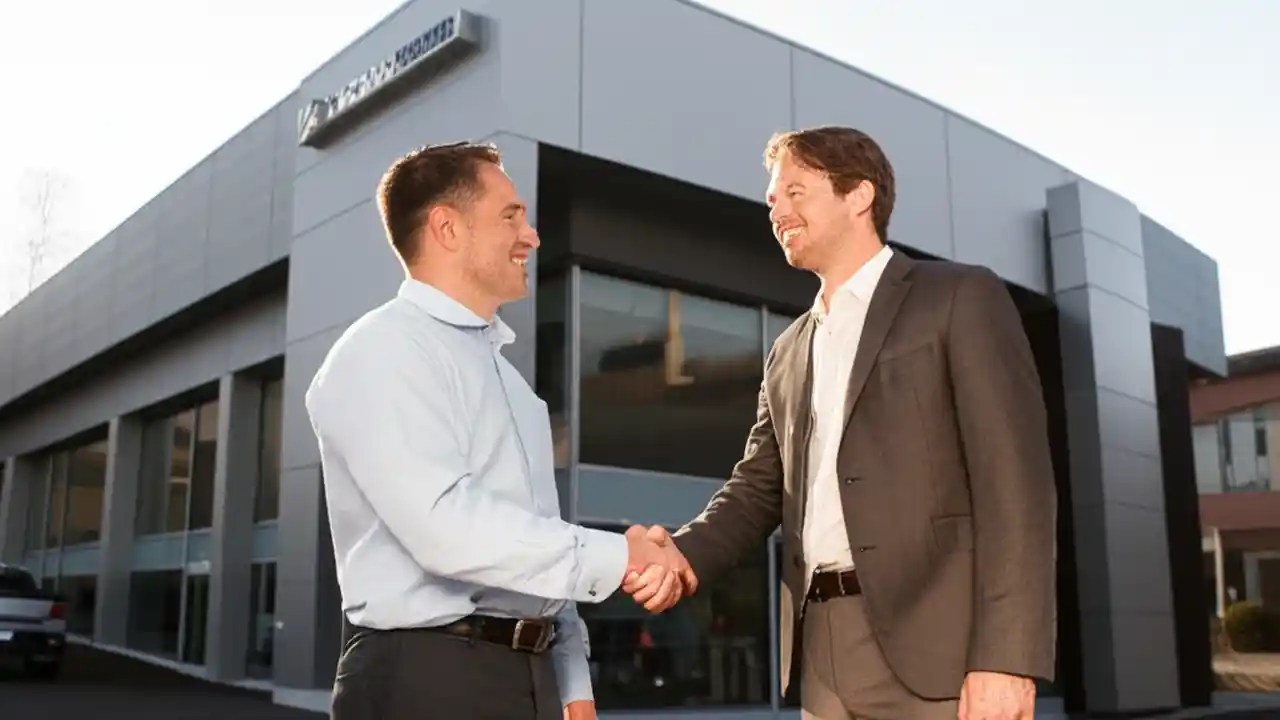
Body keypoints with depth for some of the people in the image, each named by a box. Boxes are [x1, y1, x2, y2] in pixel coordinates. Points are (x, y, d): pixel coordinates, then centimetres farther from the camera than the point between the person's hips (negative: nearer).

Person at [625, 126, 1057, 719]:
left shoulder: (962, 298, 1)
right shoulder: (789, 352, 20)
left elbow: (1014, 481, -8)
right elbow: (760, 487, 16)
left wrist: (1006, 657, -17)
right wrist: (684, 554, -5)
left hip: (932, 647, -6)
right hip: (823, 653, 6)